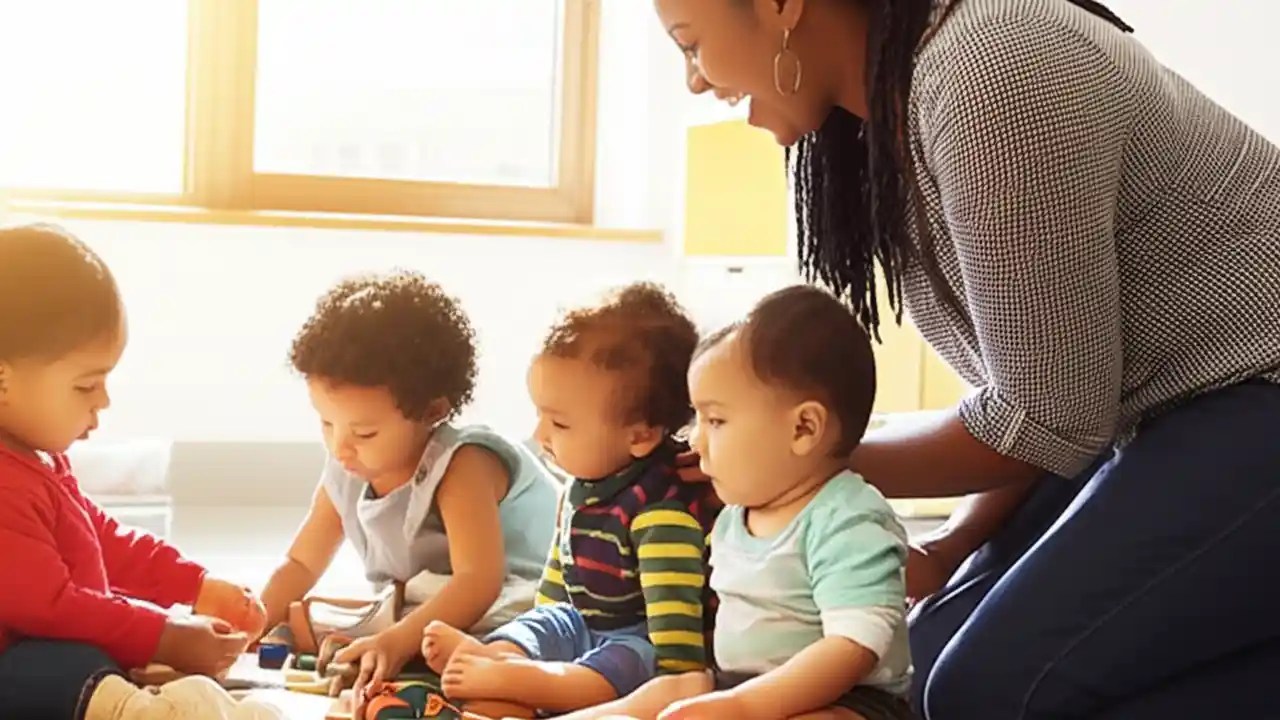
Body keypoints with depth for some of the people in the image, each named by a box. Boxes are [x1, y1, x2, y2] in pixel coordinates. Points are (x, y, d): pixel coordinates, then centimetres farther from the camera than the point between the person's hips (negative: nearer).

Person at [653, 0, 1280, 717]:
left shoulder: (993, 70, -24)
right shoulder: (890, 116, 6)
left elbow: (1048, 415, -19)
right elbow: (1036, 389, 11)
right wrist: (950, 548, -2)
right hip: (1171, 412, 9)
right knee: (945, 656, 5)